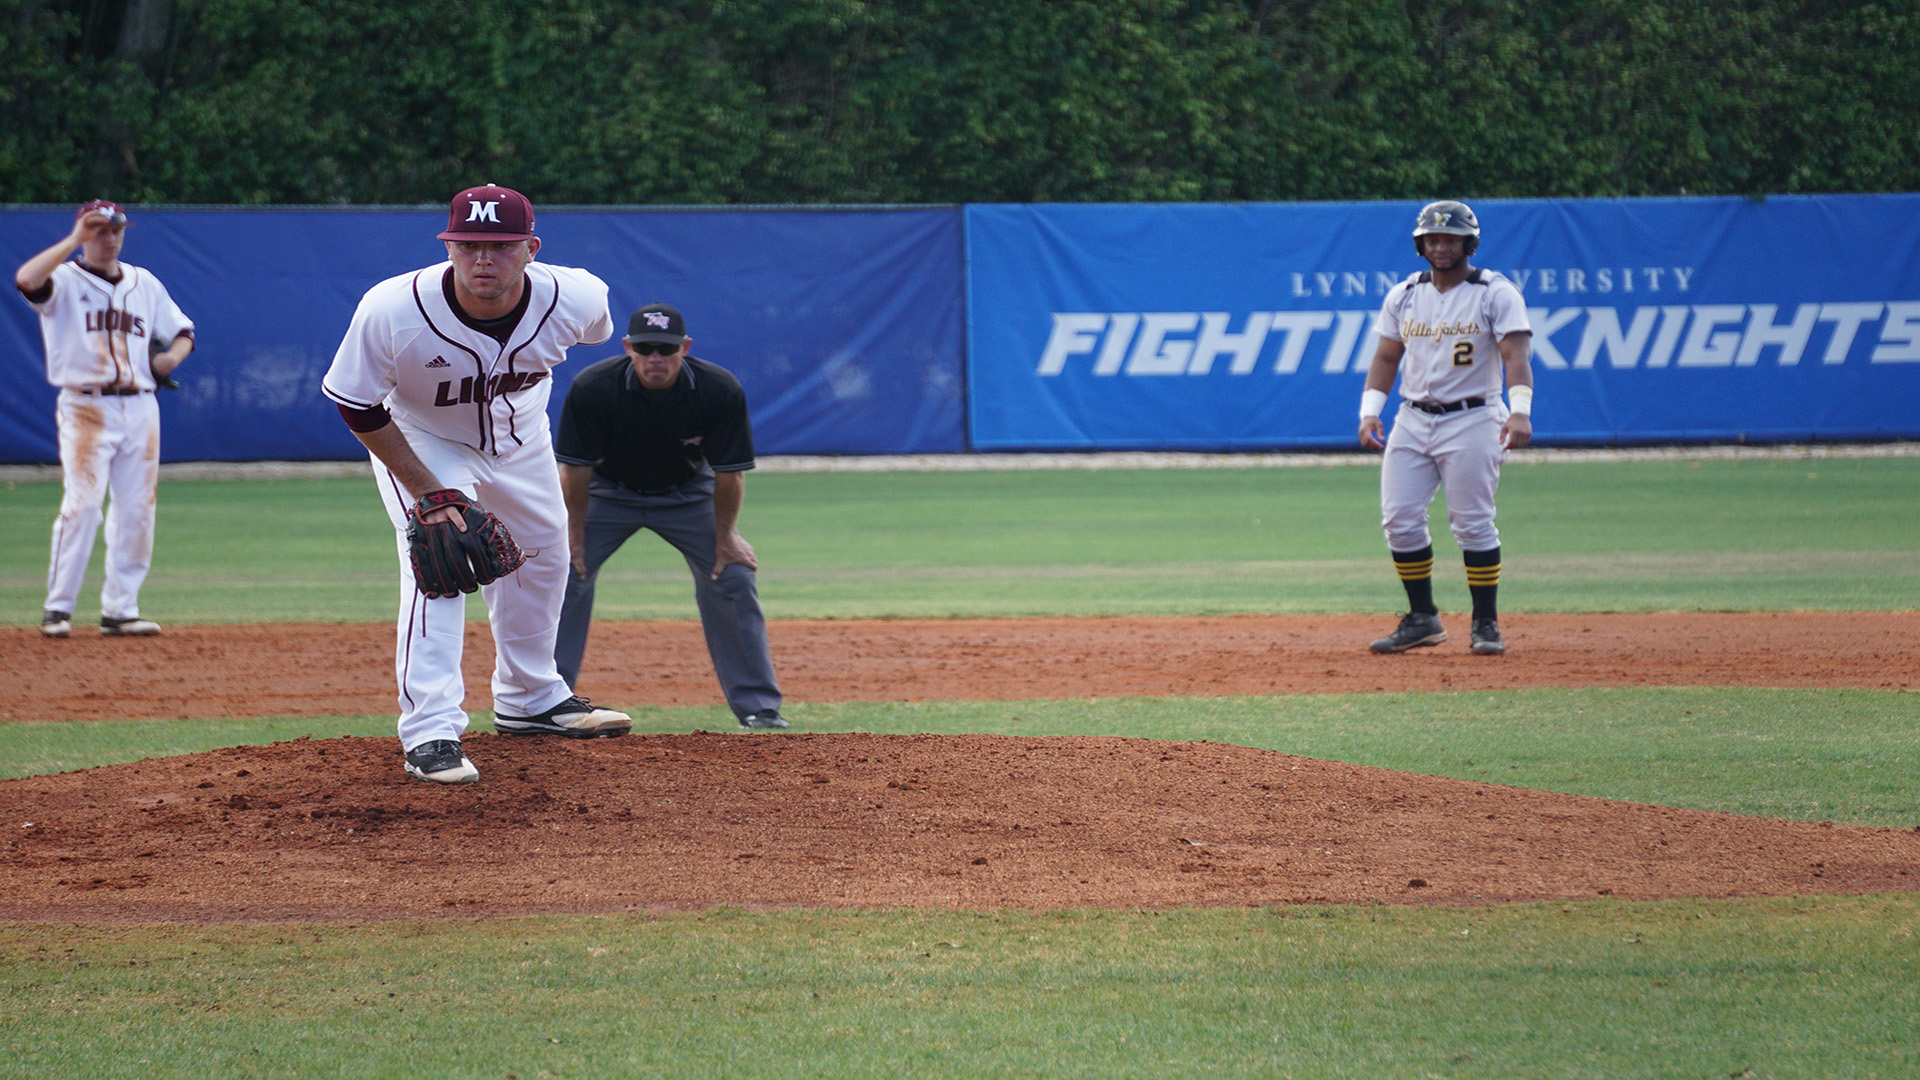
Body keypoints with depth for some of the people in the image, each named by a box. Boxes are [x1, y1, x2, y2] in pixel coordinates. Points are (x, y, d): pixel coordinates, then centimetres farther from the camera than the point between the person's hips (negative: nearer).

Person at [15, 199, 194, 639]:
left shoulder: (144, 283, 16)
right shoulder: (65, 281, 0)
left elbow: (182, 331, 22)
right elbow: (27, 279, -23)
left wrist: (172, 357, -1)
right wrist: (74, 240, -17)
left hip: (140, 407, 5)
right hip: (86, 408, -5)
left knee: (137, 511, 2)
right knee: (82, 504, -14)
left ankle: (120, 609, 9)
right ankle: (58, 607, -9)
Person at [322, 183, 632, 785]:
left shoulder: (573, 301, -32)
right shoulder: (393, 312, -39)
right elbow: (359, 410, -26)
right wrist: (428, 492, -29)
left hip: (519, 438, 5)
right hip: (419, 441, -4)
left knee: (544, 556, 17)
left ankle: (529, 700, 40)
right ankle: (430, 733, -23)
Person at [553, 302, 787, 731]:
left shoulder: (720, 390, -28)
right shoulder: (592, 388, -30)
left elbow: (729, 472, -16)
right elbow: (575, 467, -18)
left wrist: (724, 538, -11)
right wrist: (575, 535, -14)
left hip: (687, 493, 0)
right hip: (609, 492, 0)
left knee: (733, 578, -10)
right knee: (564, 573, -13)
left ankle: (758, 706, 0)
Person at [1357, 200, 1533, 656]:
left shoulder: (1496, 293, -4)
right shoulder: (1403, 296, 11)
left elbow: (1515, 354, -15)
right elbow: (1386, 358, 15)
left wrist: (1519, 411, -30)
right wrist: (1370, 410, 1)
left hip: (1472, 419, -5)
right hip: (1413, 420, 5)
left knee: (1472, 523, -8)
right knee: (1399, 519, -1)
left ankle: (1486, 624, 2)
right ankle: (1422, 619, 10)